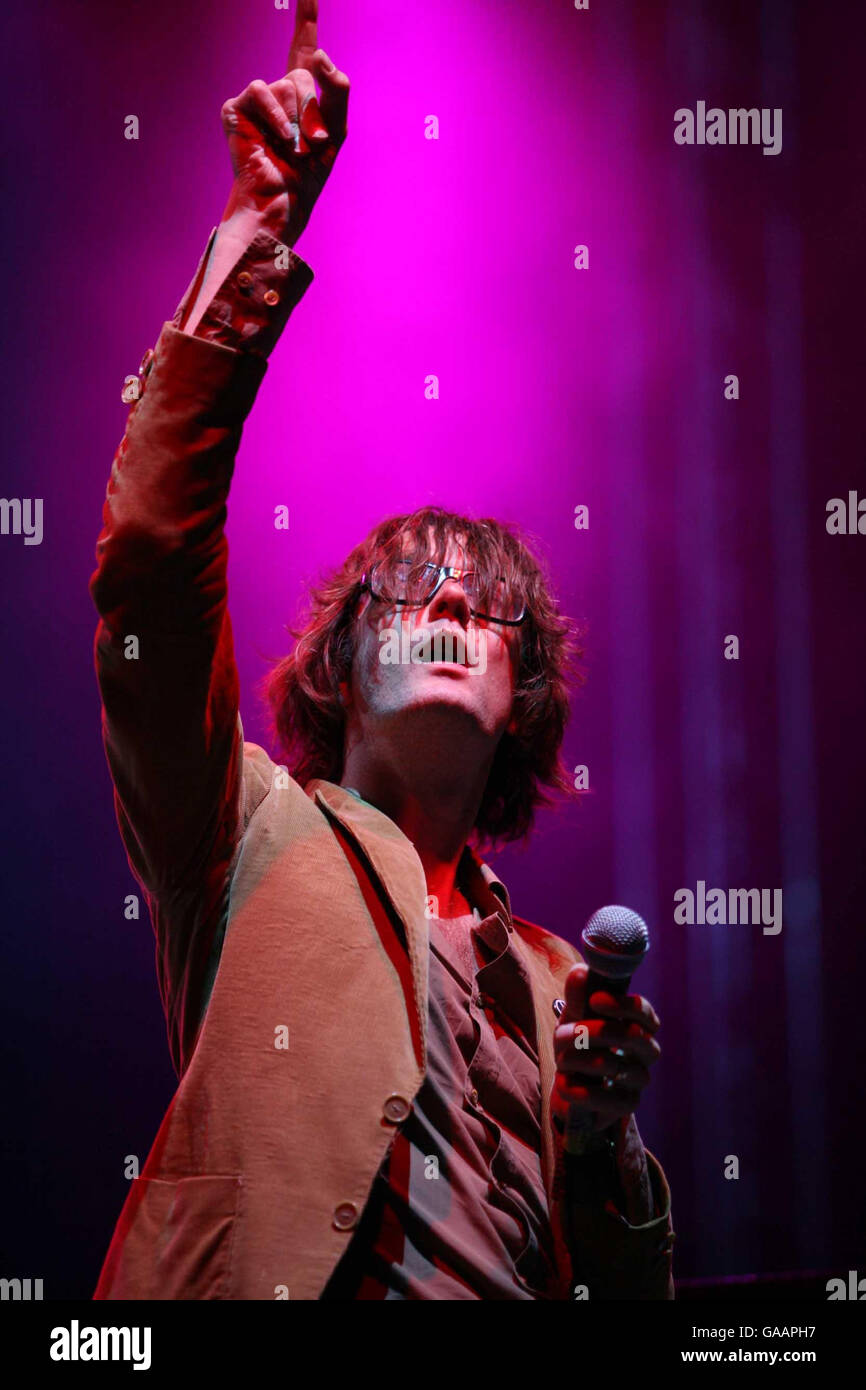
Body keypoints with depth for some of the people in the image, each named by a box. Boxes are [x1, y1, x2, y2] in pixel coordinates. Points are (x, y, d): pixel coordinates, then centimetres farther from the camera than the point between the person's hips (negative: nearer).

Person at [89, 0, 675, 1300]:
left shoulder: (553, 983, 21)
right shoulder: (258, 839, 11)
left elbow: (631, 1285, 20)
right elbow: (152, 561, -2)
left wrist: (609, 1137, 0)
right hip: (272, 1296, -5)